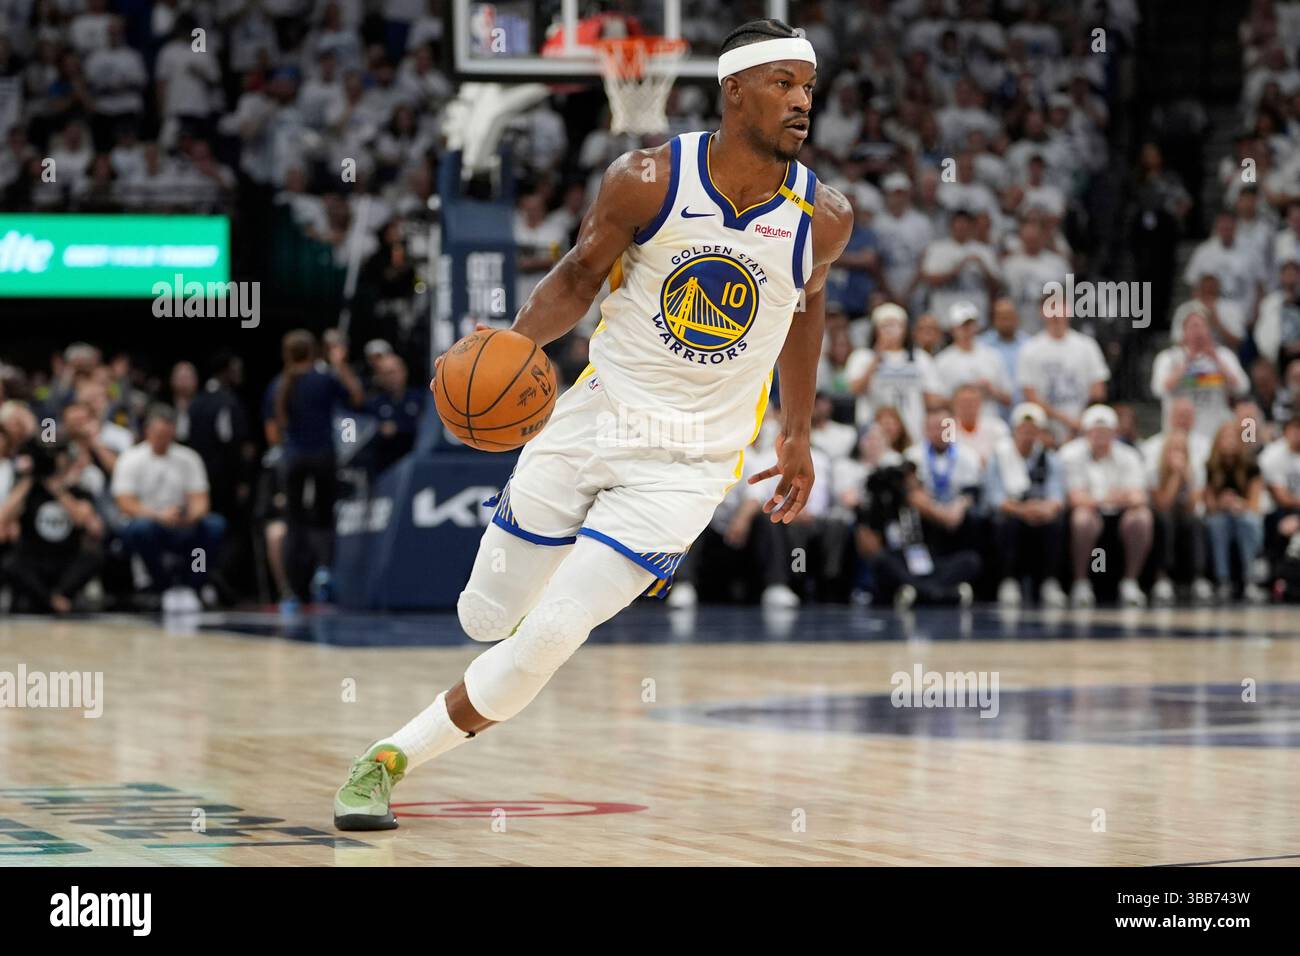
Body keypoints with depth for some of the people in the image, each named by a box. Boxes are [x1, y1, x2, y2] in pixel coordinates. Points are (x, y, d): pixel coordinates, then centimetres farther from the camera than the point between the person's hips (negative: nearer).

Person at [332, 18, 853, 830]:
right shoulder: (647, 181, -13)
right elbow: (580, 277, 2)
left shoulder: (823, 218, -9)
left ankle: (391, 760, 3)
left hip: (689, 465, -1)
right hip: (594, 420, 1)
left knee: (545, 641, -14)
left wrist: (799, 433, 18)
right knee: (487, 618, 11)